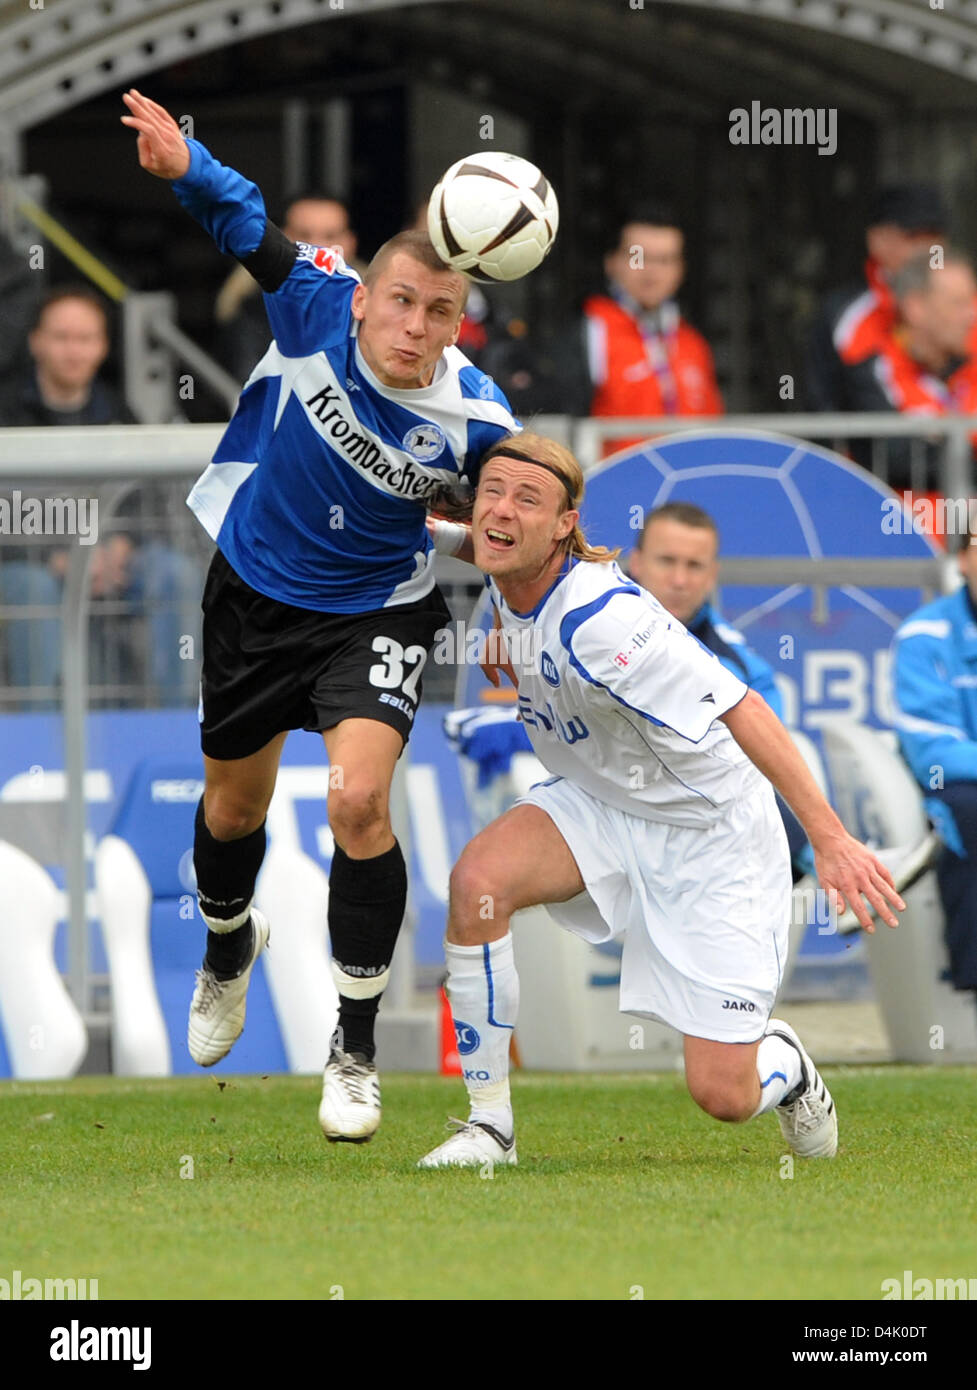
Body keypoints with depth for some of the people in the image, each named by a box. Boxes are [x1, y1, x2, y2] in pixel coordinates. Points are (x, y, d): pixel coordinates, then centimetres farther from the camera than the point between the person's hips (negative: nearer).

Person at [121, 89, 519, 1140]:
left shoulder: (471, 416, -24)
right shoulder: (317, 303, -23)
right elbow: (242, 220, -13)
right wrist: (186, 164, -31)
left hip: (377, 611, -3)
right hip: (253, 590, 3)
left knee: (357, 800, -23)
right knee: (233, 808, 19)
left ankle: (356, 1052, -6)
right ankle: (226, 946, 56)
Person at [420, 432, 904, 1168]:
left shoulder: (597, 619, -33)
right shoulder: (508, 584, -9)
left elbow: (741, 709, -36)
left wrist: (830, 837, -40)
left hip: (709, 831, -7)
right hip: (600, 807, 7)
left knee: (724, 1095, -9)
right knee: (478, 880, -25)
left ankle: (785, 1066, 32)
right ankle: (490, 1127, -12)